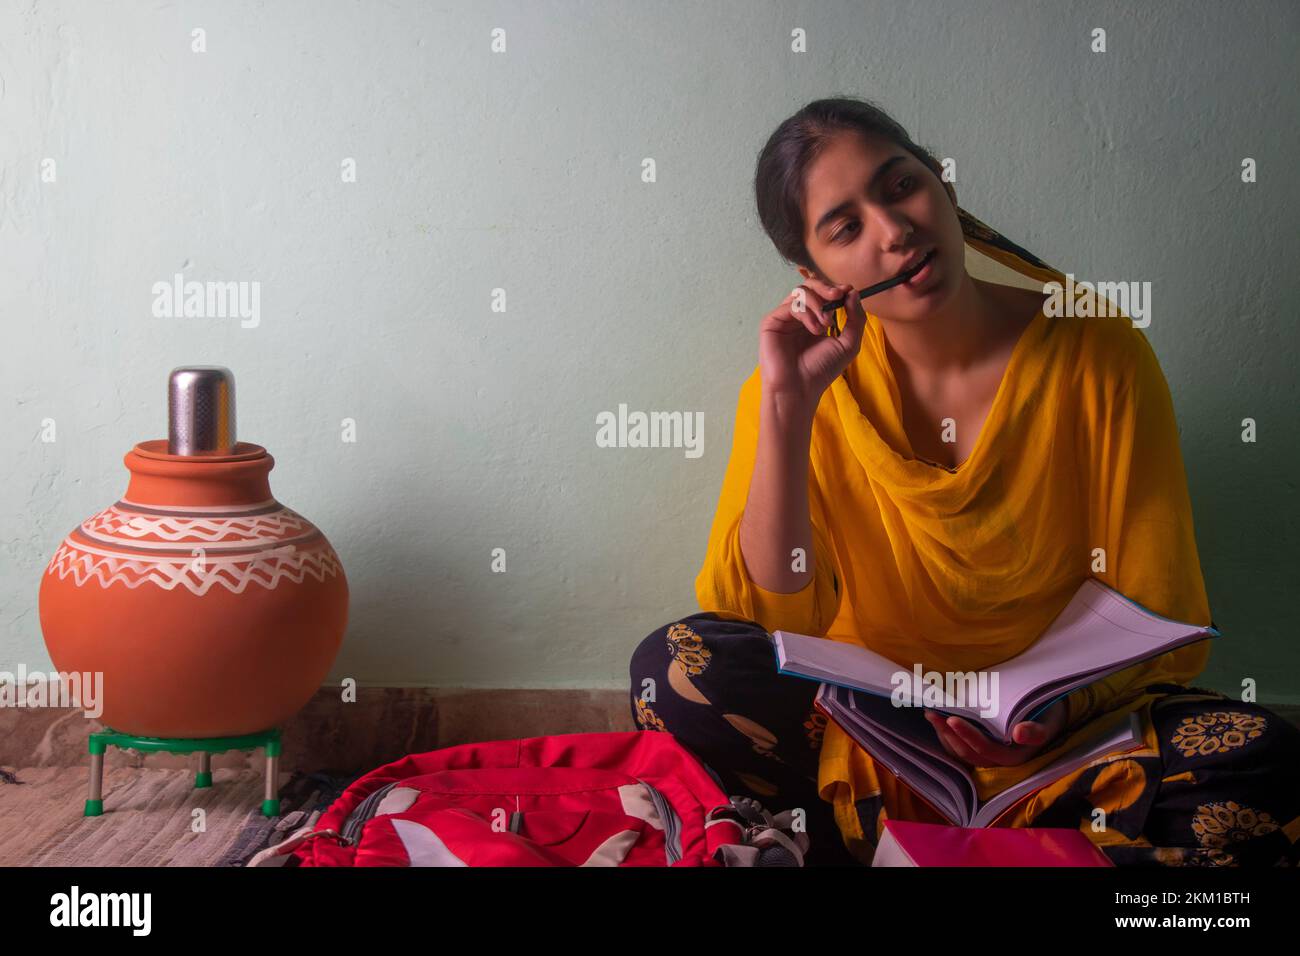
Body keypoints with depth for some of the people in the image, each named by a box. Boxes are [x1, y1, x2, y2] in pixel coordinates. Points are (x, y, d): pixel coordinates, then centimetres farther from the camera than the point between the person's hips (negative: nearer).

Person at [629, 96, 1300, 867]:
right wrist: (786, 405, -20)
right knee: (674, 670, -26)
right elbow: (772, 617, -13)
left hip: (1064, 738, 0)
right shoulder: (807, 377, -3)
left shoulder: (1097, 355, -7)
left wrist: (1059, 703, -25)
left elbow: (1163, 628, -4)